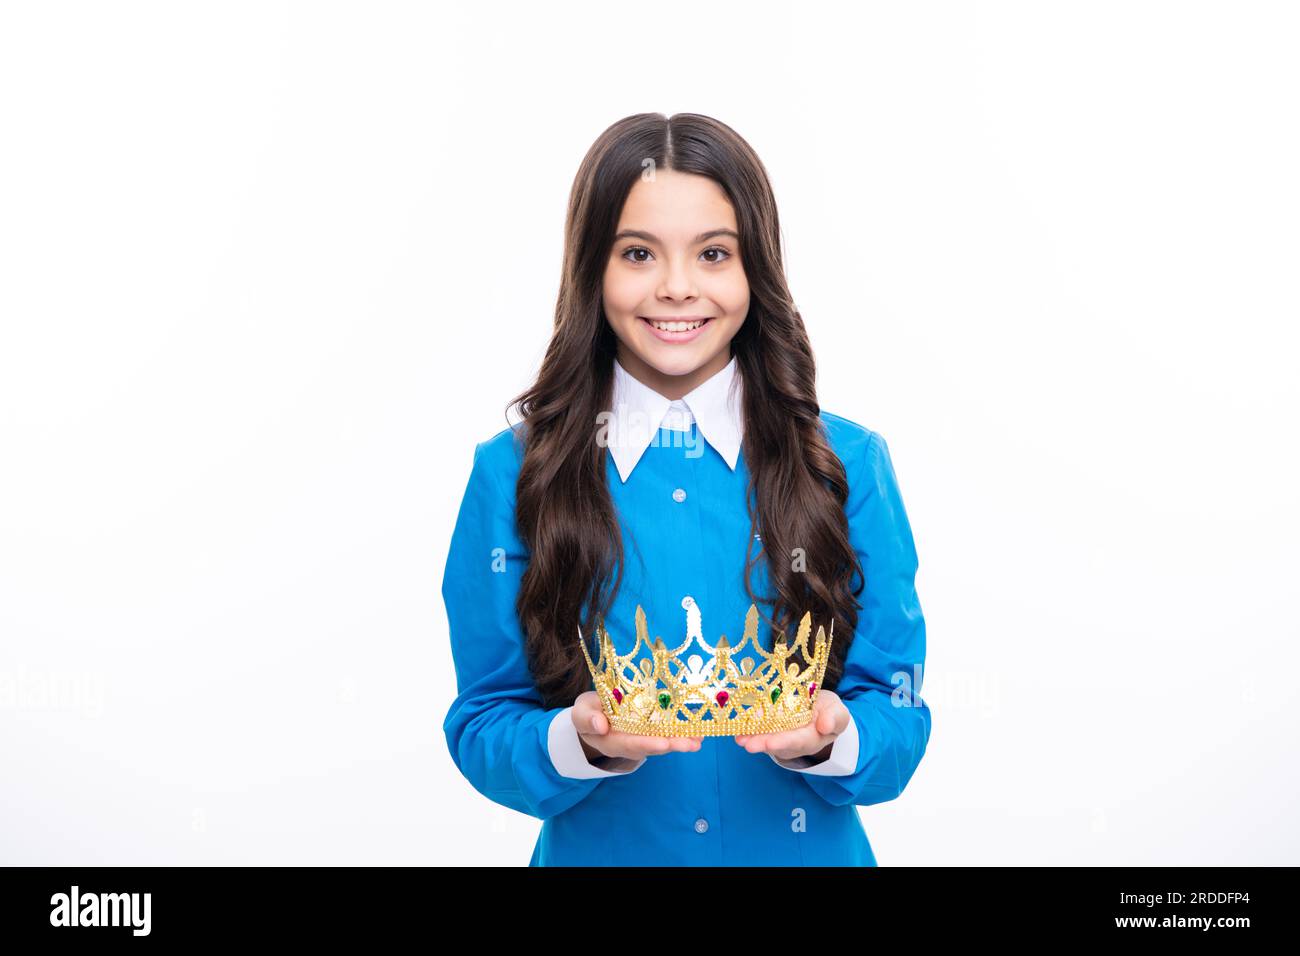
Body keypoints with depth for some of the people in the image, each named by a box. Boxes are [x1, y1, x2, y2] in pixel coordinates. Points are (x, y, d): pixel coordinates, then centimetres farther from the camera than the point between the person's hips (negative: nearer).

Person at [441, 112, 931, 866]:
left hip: (808, 851, 1)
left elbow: (899, 722, -5)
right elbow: (481, 728, -7)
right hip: (597, 850, 0)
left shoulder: (850, 464, -6)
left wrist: (831, 739, -25)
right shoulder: (512, 474, -8)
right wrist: (575, 742, -25)